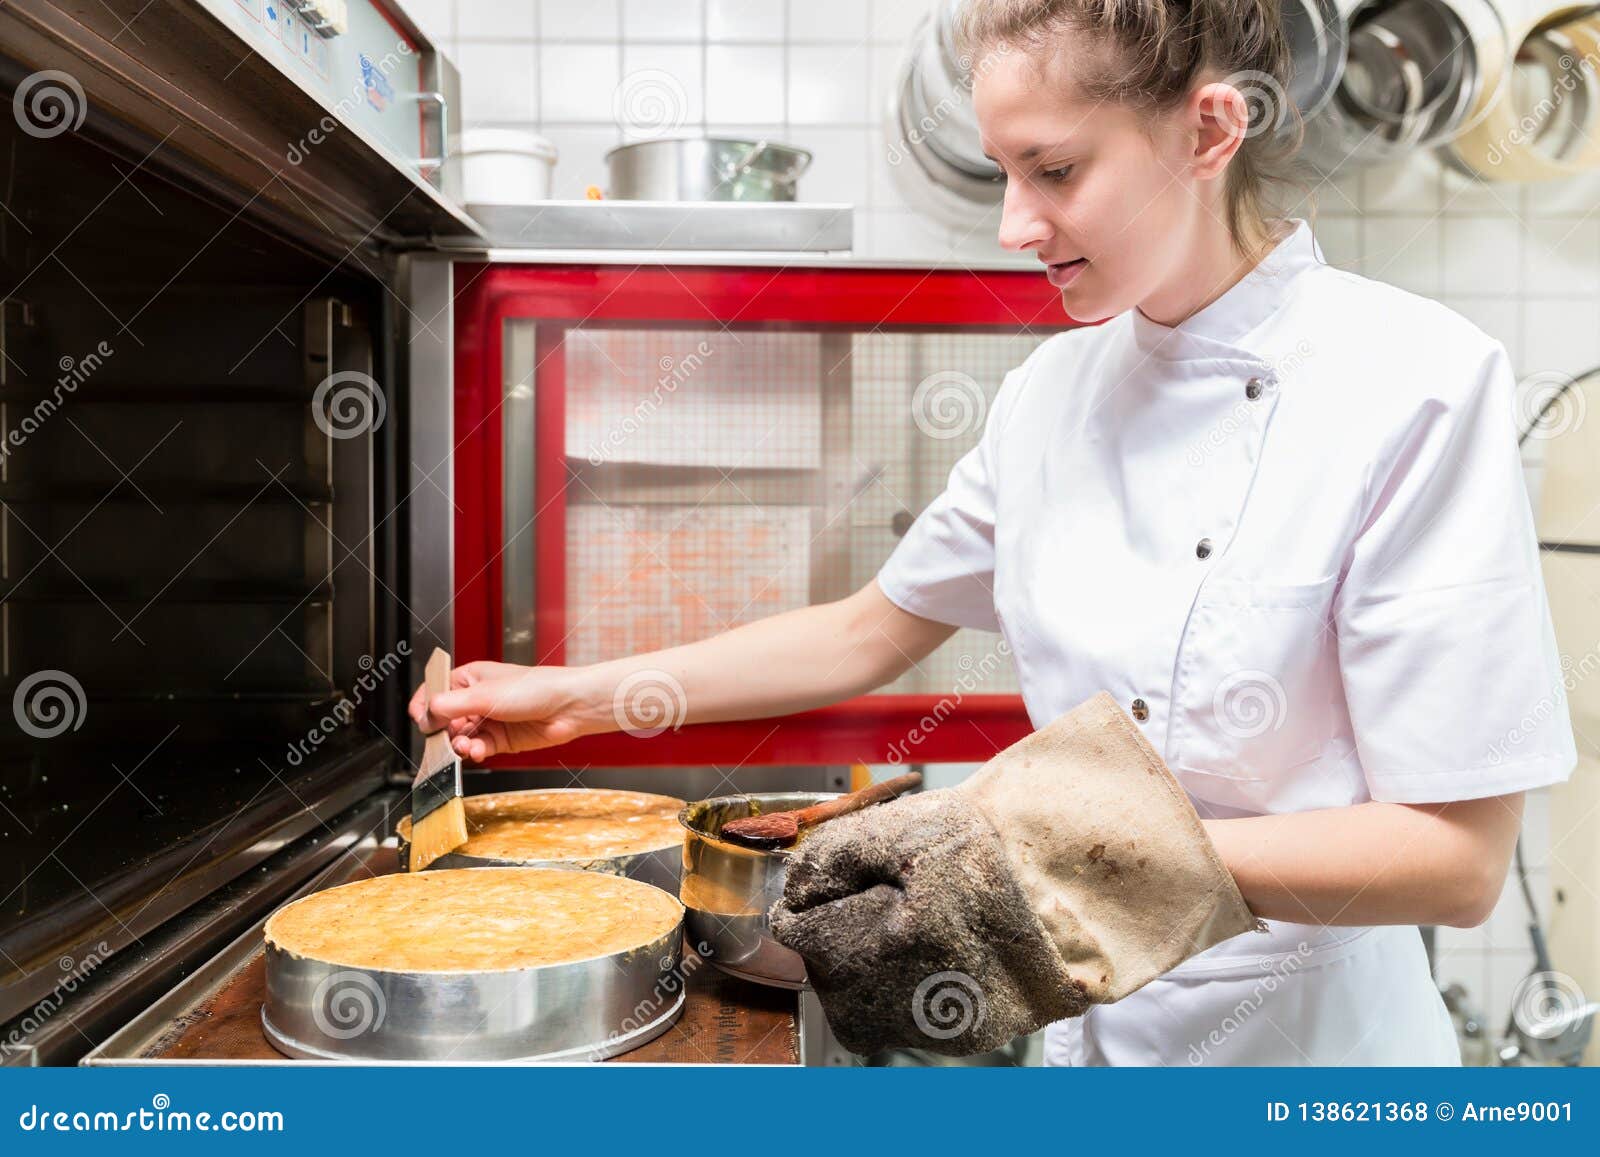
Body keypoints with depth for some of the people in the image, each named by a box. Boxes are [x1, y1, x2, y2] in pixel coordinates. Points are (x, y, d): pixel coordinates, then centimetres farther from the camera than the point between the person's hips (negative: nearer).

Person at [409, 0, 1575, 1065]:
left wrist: (1079, 851, -29)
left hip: (1304, 1035, -5)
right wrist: (582, 698, 4)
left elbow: (1457, 859, -20)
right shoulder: (1054, 392, -2)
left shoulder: (1411, 386, -19)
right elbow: (871, 632, 8)